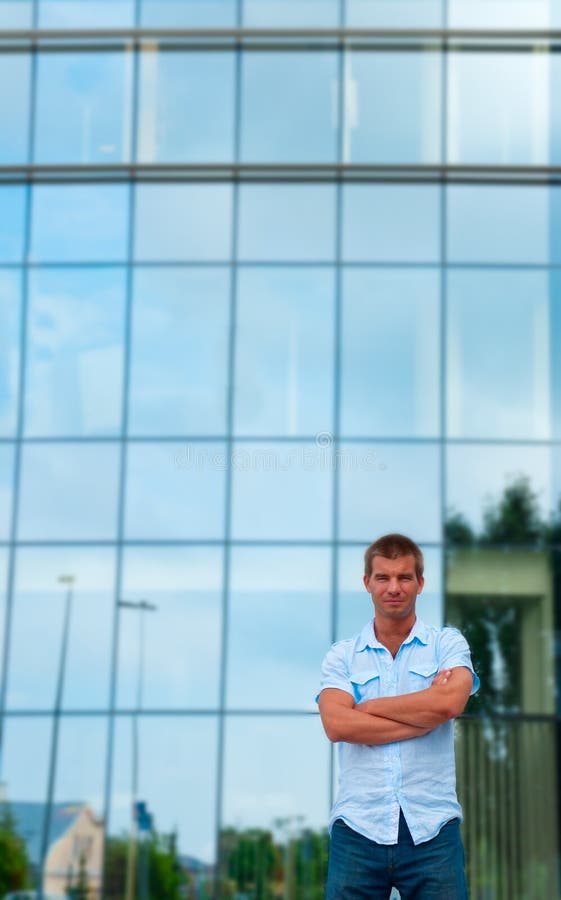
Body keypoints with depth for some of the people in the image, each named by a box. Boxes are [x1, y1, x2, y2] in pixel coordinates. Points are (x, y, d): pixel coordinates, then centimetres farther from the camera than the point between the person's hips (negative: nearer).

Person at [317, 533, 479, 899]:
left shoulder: (447, 643, 8)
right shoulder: (342, 656, 9)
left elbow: (450, 702, -12)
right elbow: (337, 725, -9)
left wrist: (365, 707, -3)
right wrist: (426, 715, -8)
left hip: (432, 830, 0)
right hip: (358, 828, 1)